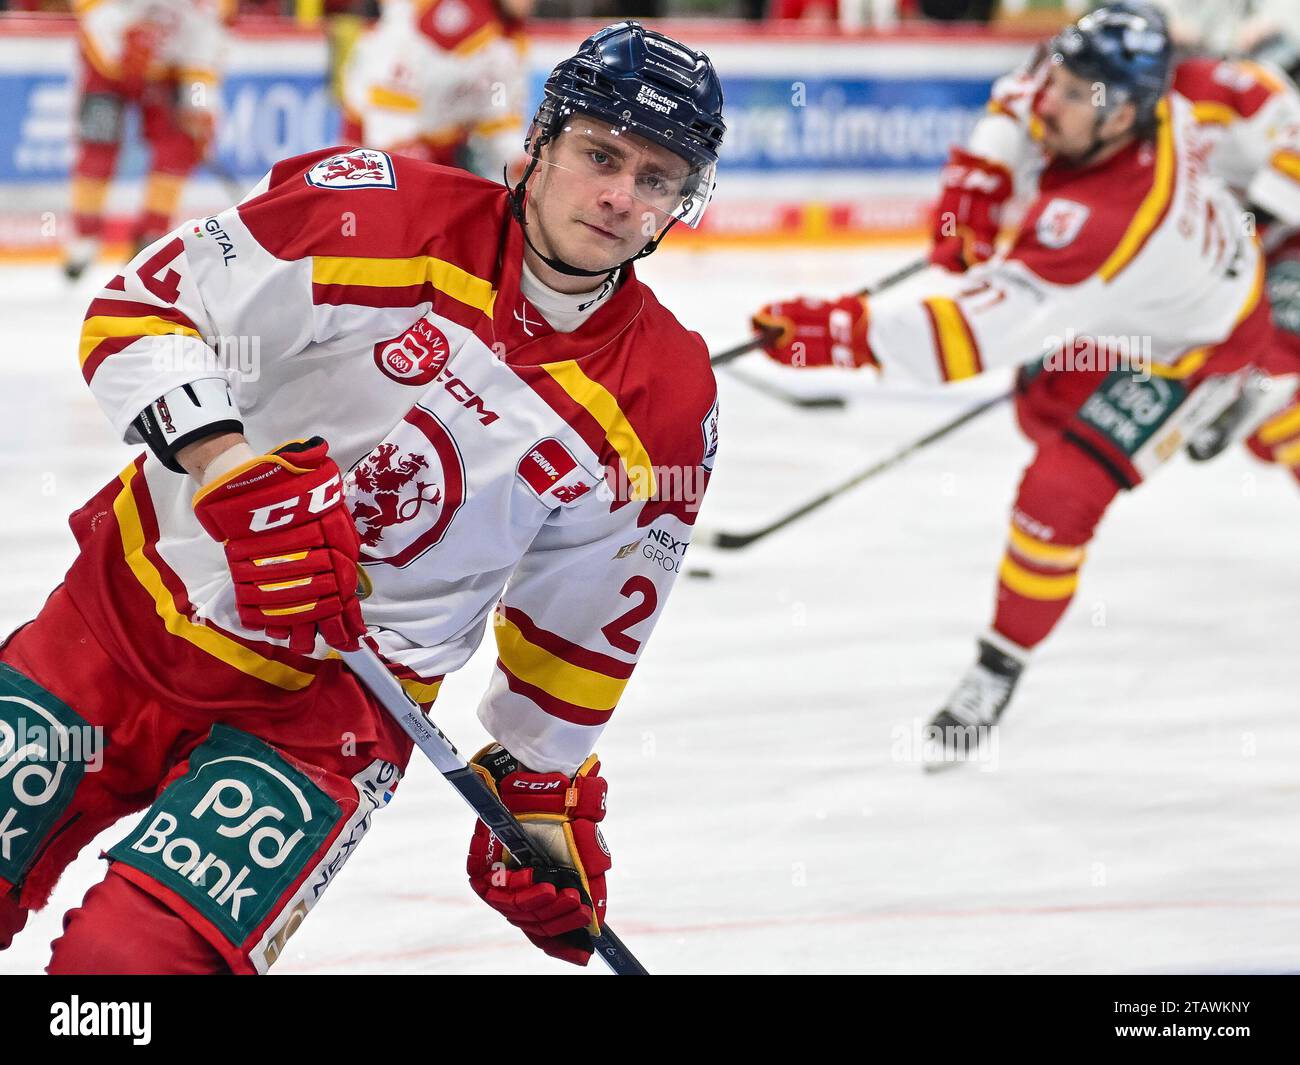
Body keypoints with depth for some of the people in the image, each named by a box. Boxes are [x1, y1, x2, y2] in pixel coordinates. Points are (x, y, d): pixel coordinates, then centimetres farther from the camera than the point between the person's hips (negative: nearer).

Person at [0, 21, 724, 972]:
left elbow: (584, 625, 10)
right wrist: (232, 468, -26)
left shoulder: (666, 407, -5)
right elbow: (137, 309, -13)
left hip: (322, 713, 0)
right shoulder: (383, 216, -12)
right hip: (129, 609, 0)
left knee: (134, 959, -22)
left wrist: (544, 795, 13)